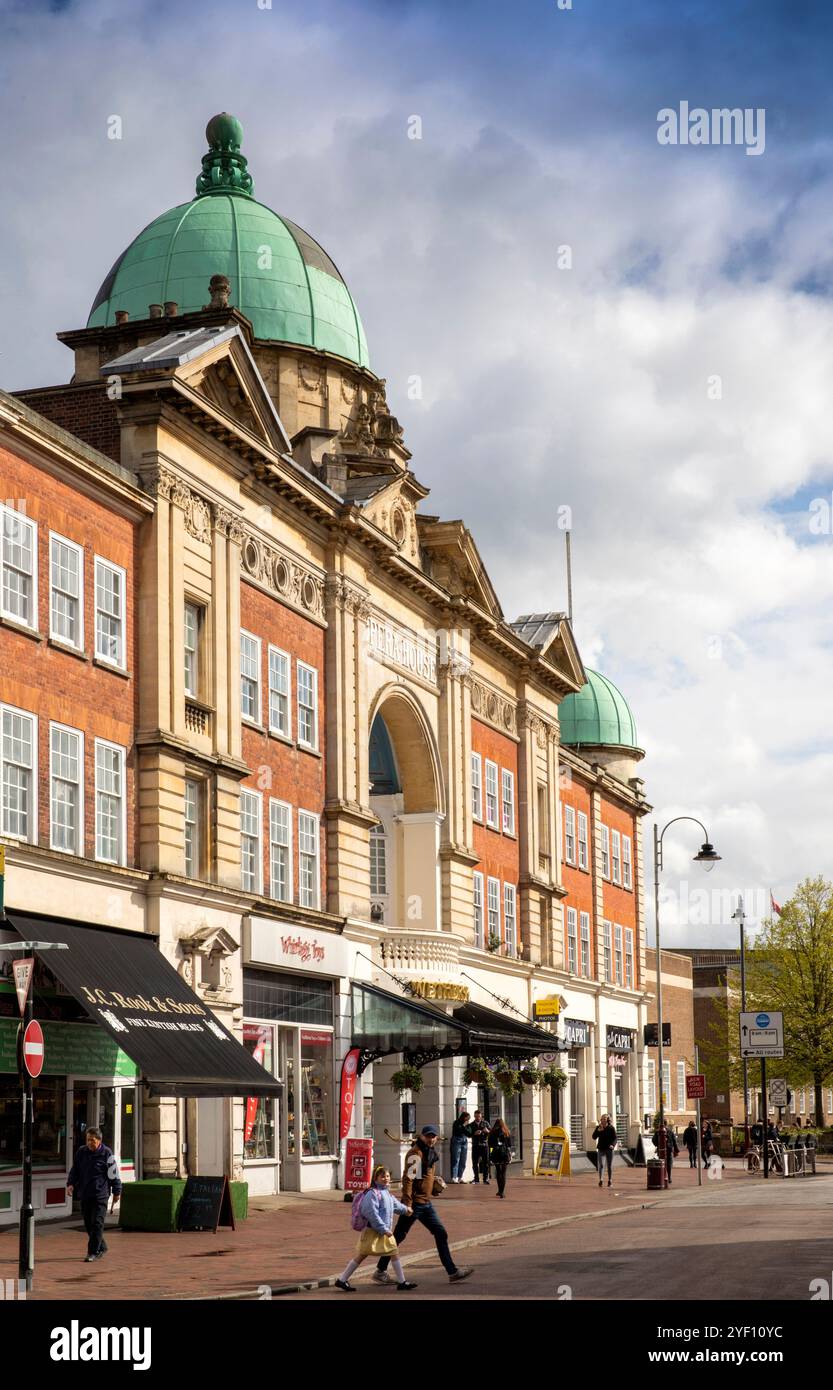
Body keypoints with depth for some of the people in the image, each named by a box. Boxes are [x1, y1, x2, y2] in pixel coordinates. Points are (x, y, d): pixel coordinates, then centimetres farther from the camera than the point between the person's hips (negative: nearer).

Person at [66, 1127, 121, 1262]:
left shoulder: (106, 1153, -5)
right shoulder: (81, 1152, 7)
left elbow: (114, 1174, 0)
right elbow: (74, 1170, 12)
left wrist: (117, 1192, 2)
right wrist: (71, 1183, -5)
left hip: (100, 1195, -5)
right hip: (84, 1194, 5)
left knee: (97, 1223, -9)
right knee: (88, 1224, 11)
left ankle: (93, 1252, -5)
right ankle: (101, 1247, 27)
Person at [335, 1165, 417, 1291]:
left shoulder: (387, 1192, 12)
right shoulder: (373, 1193, -18)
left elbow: (394, 1203, 34)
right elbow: (372, 1214, -25)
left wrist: (405, 1209, 50)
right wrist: (384, 1229, -24)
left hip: (385, 1231, 9)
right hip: (373, 1231, -9)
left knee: (394, 1253, 7)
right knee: (361, 1255, -5)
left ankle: (402, 1281, 14)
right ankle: (342, 1280, 2)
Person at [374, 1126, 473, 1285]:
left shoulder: (429, 1152, 15)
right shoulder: (416, 1153, -14)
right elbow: (408, 1179, -21)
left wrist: (436, 1182, 11)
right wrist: (407, 1204, -25)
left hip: (426, 1203, 9)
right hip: (415, 1203, -9)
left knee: (441, 1234, 7)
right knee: (398, 1236, -1)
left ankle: (452, 1272, 9)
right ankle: (380, 1271, 8)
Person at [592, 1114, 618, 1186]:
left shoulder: (611, 1128, -3)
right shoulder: (598, 1128, 3)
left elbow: (615, 1138, -3)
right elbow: (594, 1137, -1)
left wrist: (612, 1145, -20)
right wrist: (598, 1130, -16)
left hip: (609, 1149, -1)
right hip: (601, 1148, 1)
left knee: (609, 1165, 6)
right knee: (600, 1164, -13)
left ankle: (610, 1180, 20)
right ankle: (600, 1179, -6)